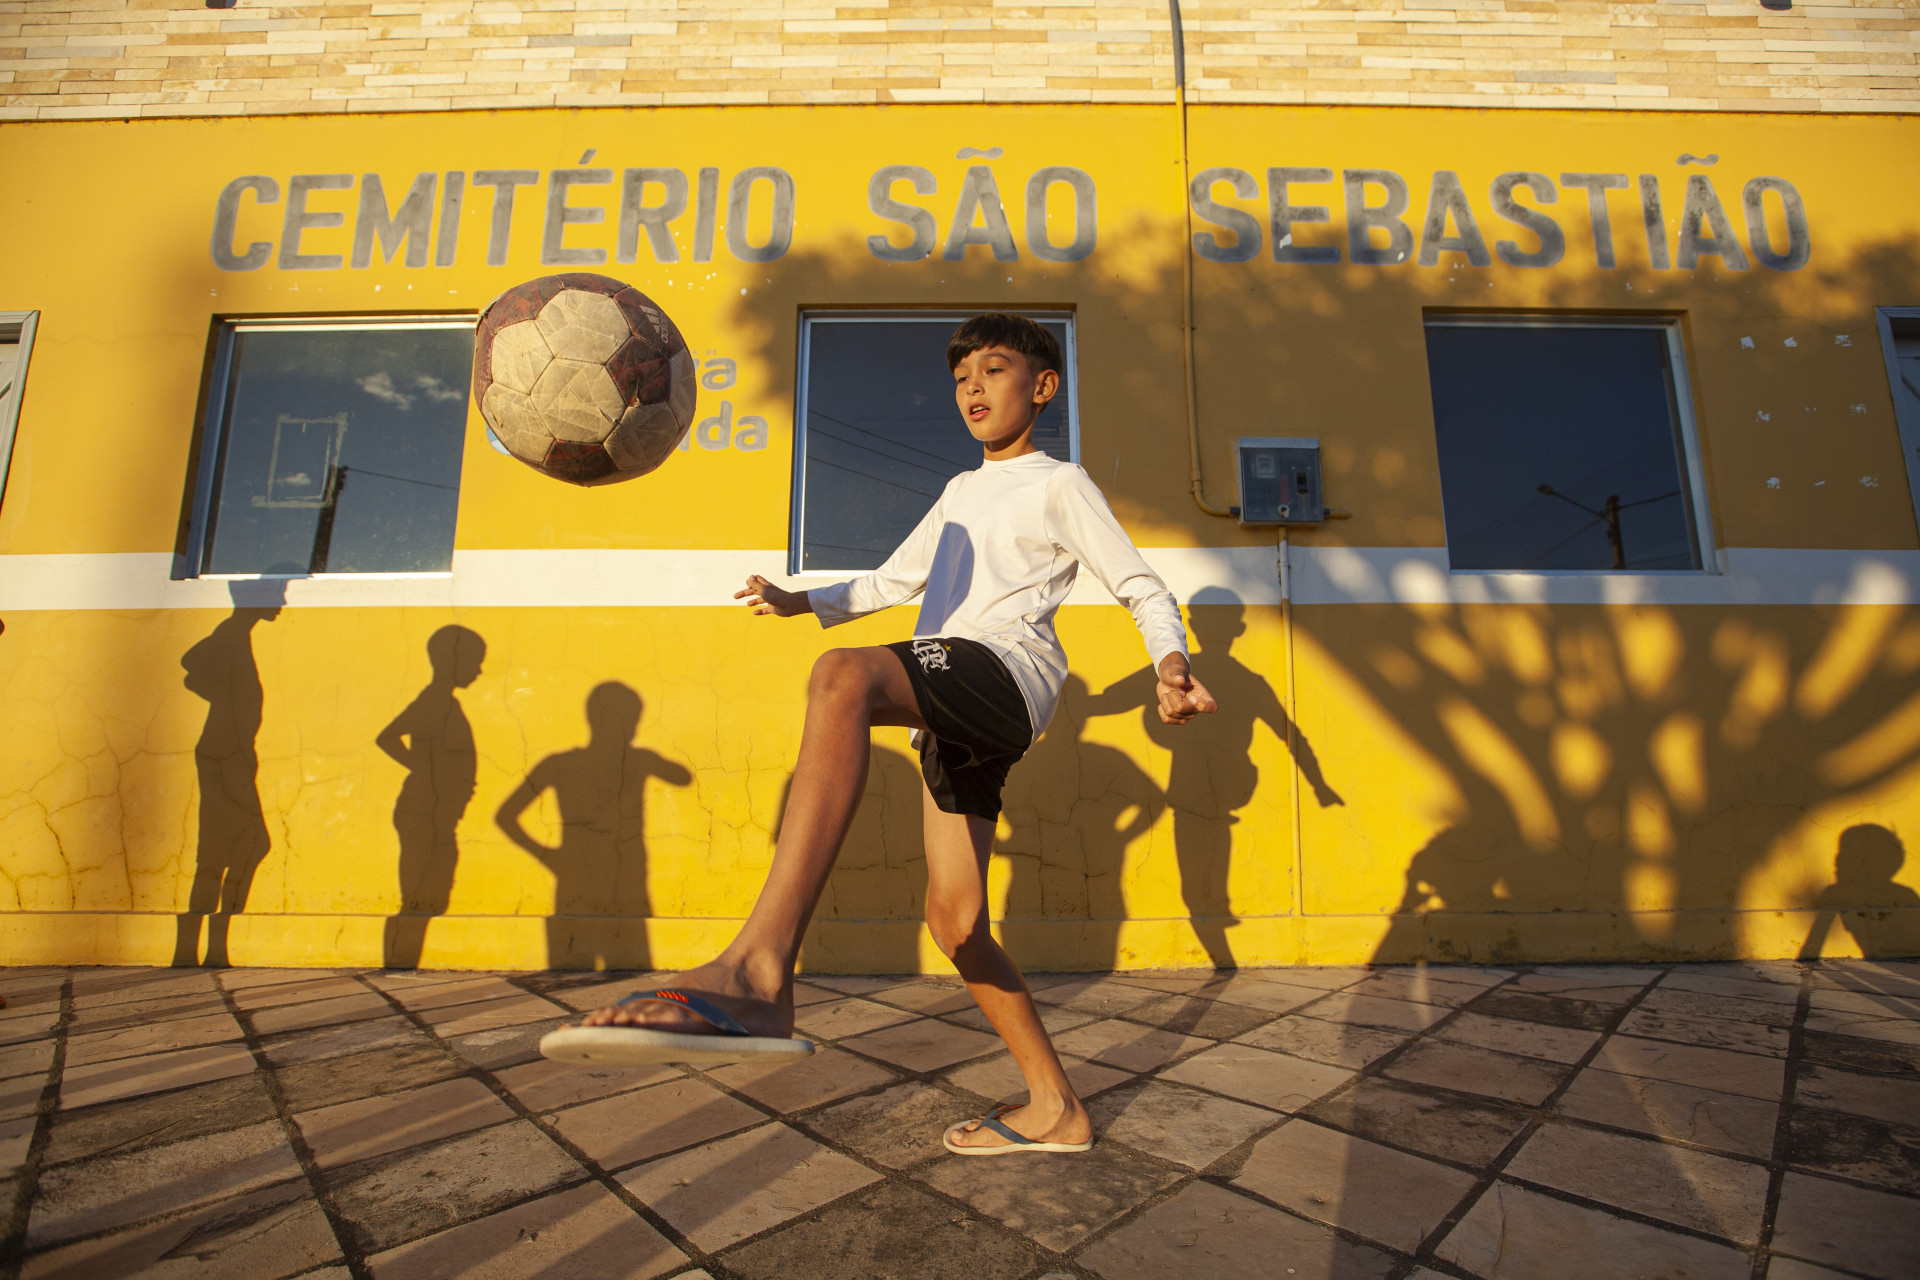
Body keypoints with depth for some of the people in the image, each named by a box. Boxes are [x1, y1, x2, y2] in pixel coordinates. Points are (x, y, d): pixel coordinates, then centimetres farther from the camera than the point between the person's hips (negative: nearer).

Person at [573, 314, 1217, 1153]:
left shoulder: (1059, 485, 11)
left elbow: (1142, 589, 6)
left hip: (1006, 672, -8)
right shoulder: (960, 493, 32)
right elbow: (893, 581, 37)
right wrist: (803, 601, 22)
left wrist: (1171, 664, -14)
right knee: (954, 919, 4)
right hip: (956, 718, 8)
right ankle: (1054, 1109, 19)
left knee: (844, 676, -36)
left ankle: (758, 968, -49)